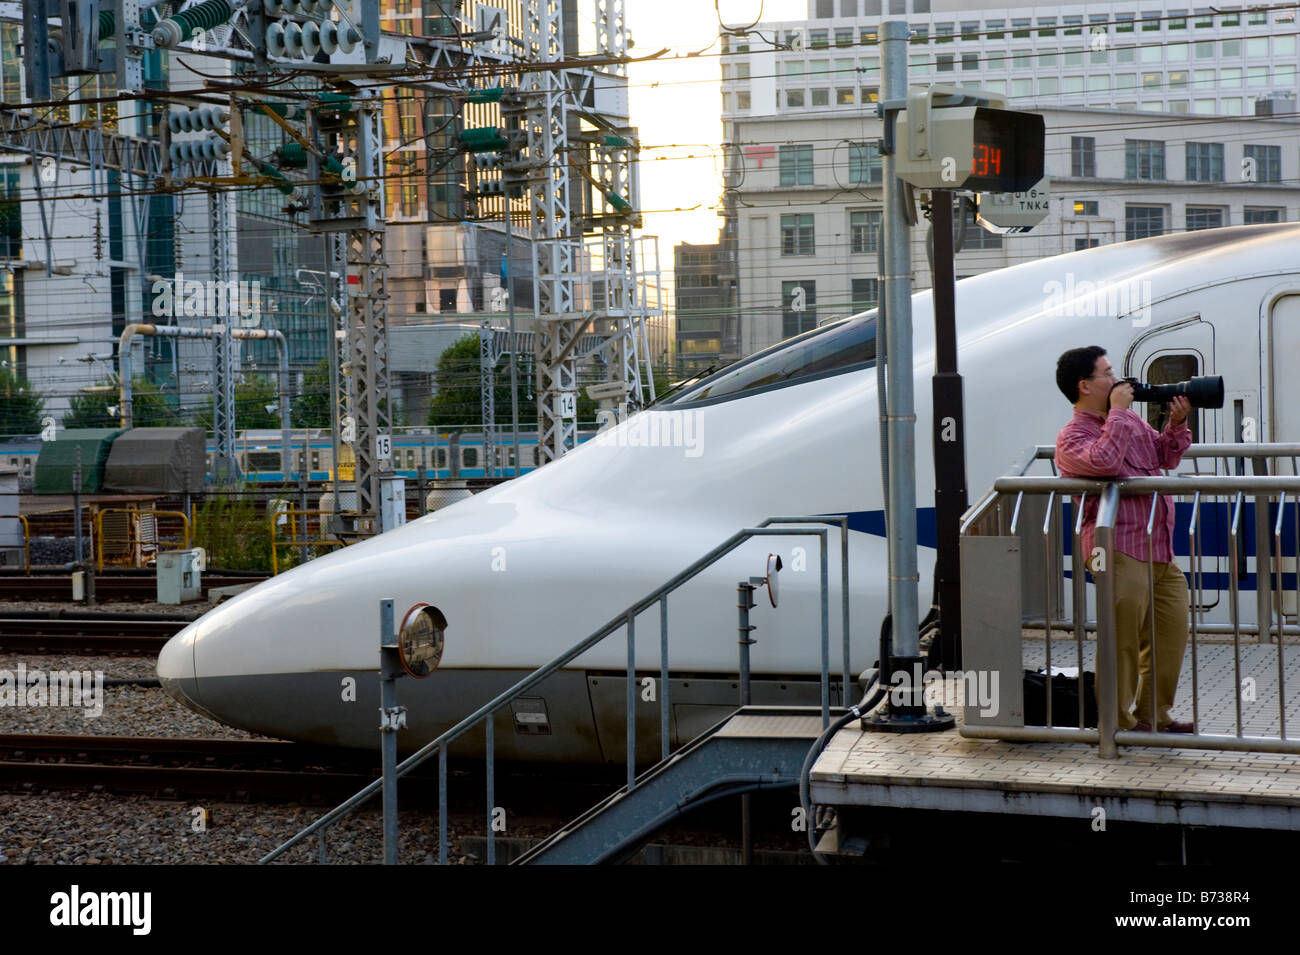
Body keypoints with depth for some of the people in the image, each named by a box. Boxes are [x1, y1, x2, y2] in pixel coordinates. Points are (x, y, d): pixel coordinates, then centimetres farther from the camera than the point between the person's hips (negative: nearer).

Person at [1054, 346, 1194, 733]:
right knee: (1123, 639, -7)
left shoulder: (1131, 420, 17)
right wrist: (1117, 410, -17)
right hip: (1120, 551, -8)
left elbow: (1164, 457, 28)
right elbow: (1104, 460, -28)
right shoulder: (1071, 437, -8)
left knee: (1171, 634, 12)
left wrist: (1177, 425, 10)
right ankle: (1117, 721, 5)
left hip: (1161, 550, 9)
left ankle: (1154, 715, 25)